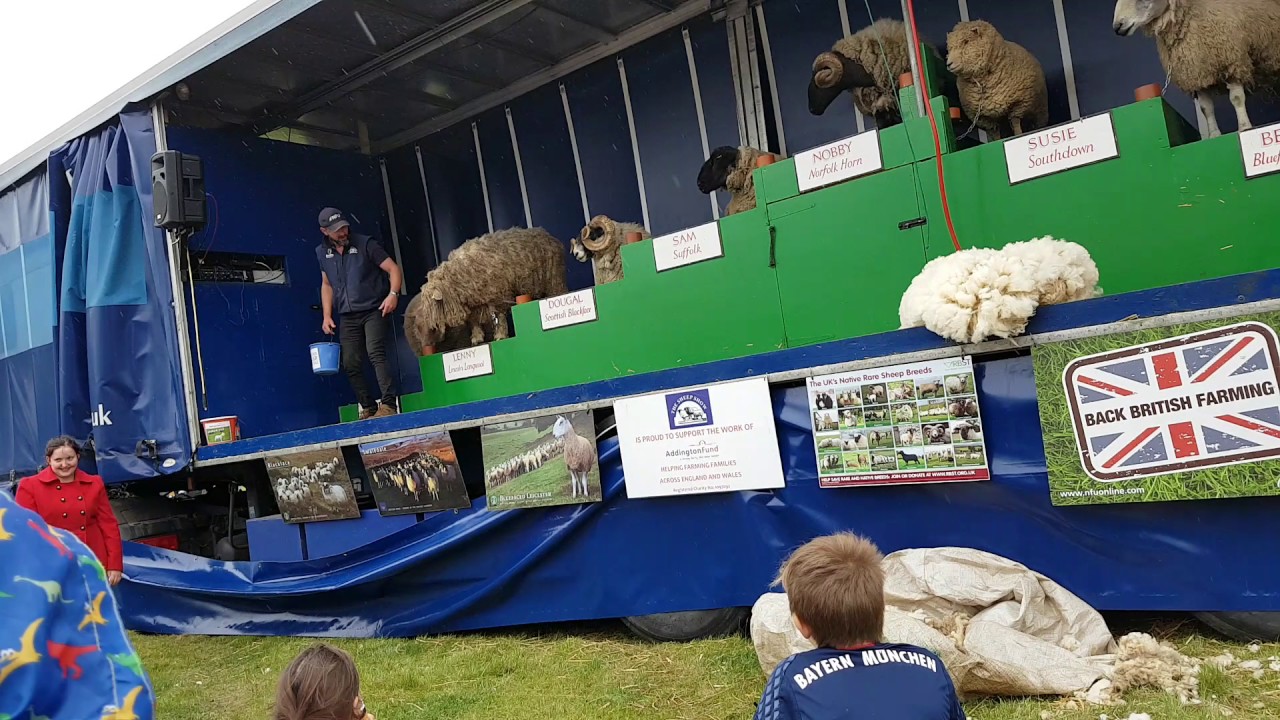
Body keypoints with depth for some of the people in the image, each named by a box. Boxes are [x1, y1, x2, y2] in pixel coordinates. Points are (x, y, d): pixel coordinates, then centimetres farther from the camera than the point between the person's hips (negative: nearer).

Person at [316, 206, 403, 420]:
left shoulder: (365, 244, -6)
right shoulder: (322, 252, 9)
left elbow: (393, 269, -7)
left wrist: (393, 293, -25)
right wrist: (327, 315, 11)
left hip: (374, 310, -5)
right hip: (348, 317, 5)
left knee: (376, 353, -22)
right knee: (350, 364, 1)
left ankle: (388, 404, -25)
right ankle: (368, 408, 12)